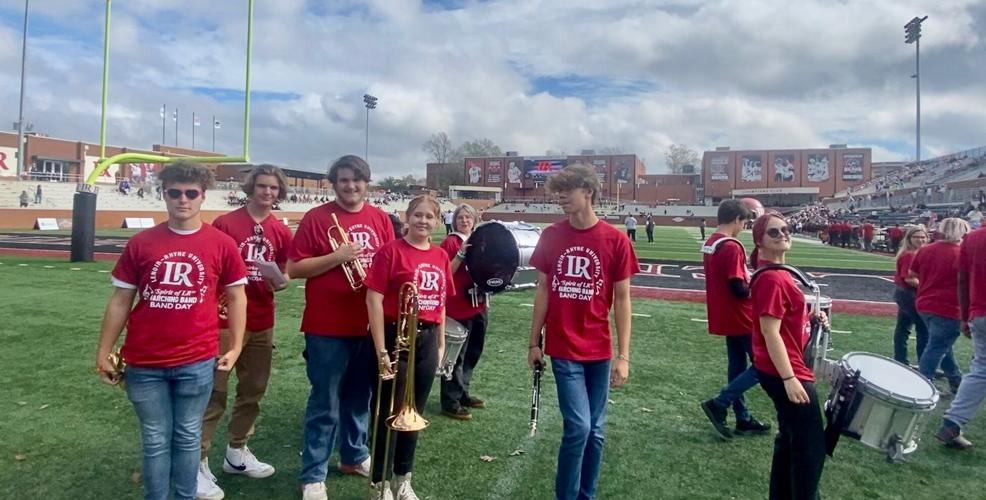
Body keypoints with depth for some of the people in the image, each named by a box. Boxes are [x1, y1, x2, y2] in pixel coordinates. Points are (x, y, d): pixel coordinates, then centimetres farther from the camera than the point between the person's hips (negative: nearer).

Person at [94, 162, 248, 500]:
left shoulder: (222, 244, -4)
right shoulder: (140, 243, -1)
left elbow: (236, 296, 3)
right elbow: (120, 300, 6)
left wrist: (235, 347, 0)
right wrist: (103, 352, 6)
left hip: (197, 362, -1)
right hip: (144, 363, 1)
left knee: (188, 438, 14)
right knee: (155, 441, 14)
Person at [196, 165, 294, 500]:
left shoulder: (281, 232, 5)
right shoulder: (225, 223, -8)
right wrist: (213, 303, -16)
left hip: (262, 322, 5)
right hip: (225, 320, -5)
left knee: (253, 390, 15)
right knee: (214, 392, 0)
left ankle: (237, 452, 32)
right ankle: (198, 463, 11)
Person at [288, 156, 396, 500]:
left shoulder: (380, 219, 7)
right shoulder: (316, 217, -6)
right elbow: (294, 268, -9)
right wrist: (337, 256, -19)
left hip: (369, 326, 4)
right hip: (327, 328, -4)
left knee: (360, 398, 18)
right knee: (325, 405, 4)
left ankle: (354, 456, 37)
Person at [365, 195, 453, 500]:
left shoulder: (441, 256, 7)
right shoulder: (391, 251, -11)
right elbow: (374, 299, -15)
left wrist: (441, 343, 14)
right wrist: (381, 350, -18)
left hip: (426, 340, 6)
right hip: (396, 337, -5)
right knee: (389, 413, 6)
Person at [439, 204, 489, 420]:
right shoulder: (450, 242, -8)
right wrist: (461, 254, -25)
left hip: (478, 305, 8)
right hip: (458, 308, -8)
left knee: (473, 353, 15)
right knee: (457, 356, -3)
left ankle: (462, 393, 29)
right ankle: (450, 402, 6)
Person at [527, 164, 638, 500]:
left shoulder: (616, 241, -7)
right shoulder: (551, 237, -2)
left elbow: (622, 299, -4)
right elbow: (543, 290, 5)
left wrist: (623, 355, -6)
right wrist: (534, 342, 5)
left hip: (599, 351, 1)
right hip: (563, 349, 0)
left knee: (595, 430, 12)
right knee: (578, 426, -5)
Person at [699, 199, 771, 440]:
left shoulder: (709, 243, 7)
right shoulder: (731, 247, -22)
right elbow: (739, 289, -24)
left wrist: (748, 281, 7)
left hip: (725, 318, 9)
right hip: (741, 318, -9)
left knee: (737, 365, 16)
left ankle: (743, 419, 25)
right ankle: (719, 404, -2)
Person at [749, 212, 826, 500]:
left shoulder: (777, 273, 9)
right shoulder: (772, 279, -21)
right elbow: (770, 332, -24)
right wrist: (790, 379, -24)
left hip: (783, 370, 10)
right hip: (784, 373, -10)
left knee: (790, 438, 20)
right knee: (812, 447, 1)